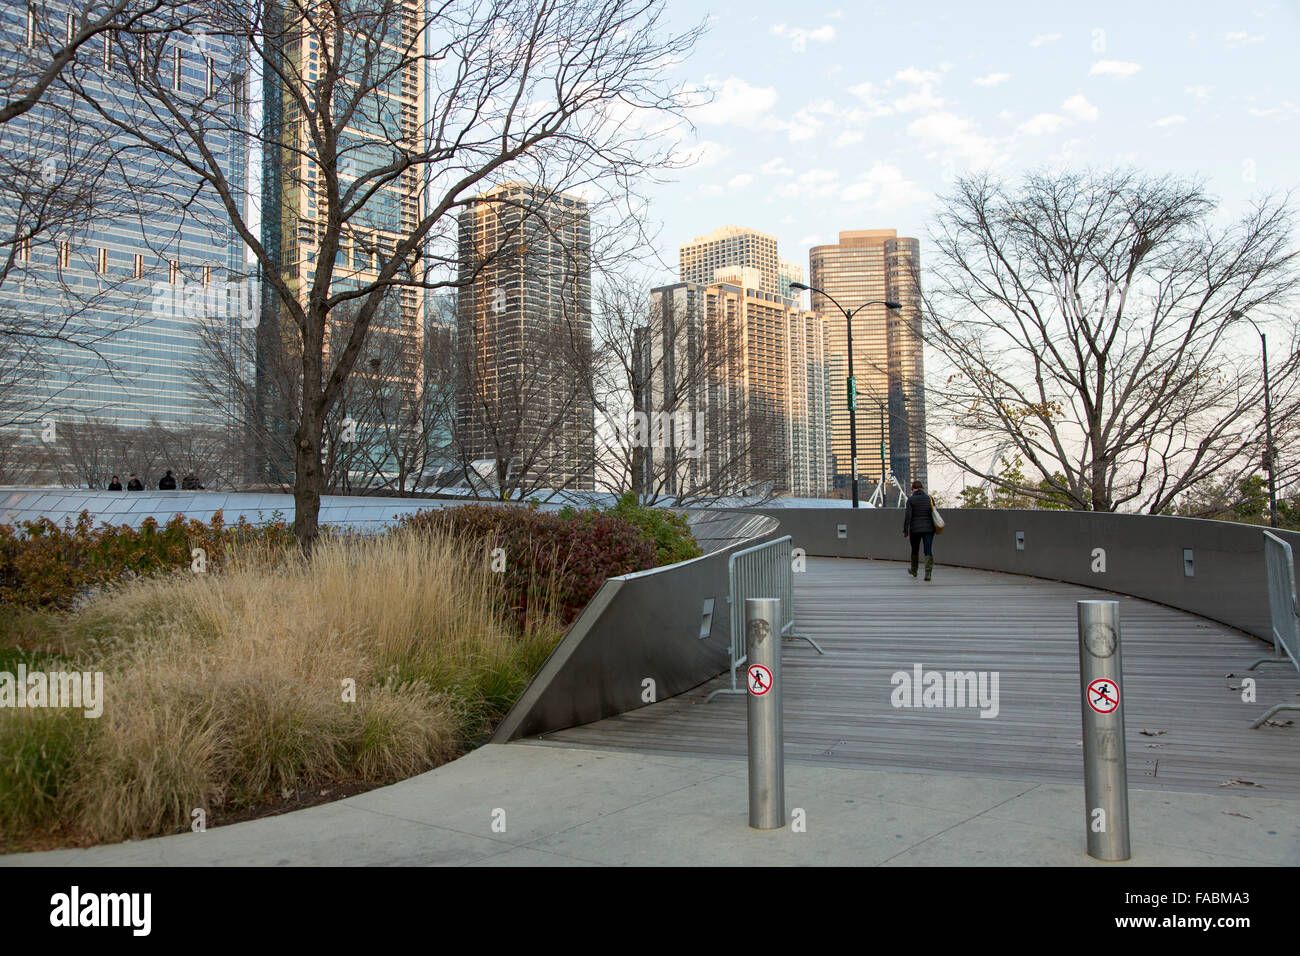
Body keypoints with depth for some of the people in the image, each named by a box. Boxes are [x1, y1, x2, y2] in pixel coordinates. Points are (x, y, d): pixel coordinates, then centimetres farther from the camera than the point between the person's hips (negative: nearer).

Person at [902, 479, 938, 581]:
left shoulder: (911, 500, -8)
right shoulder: (929, 498, 1)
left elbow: (908, 516, -12)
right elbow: (934, 514, 6)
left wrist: (905, 531, -8)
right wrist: (934, 527, 20)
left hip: (915, 529, -1)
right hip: (928, 529, 1)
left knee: (915, 550, 18)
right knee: (928, 551, 0)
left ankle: (914, 571, 36)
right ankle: (928, 572, -16)